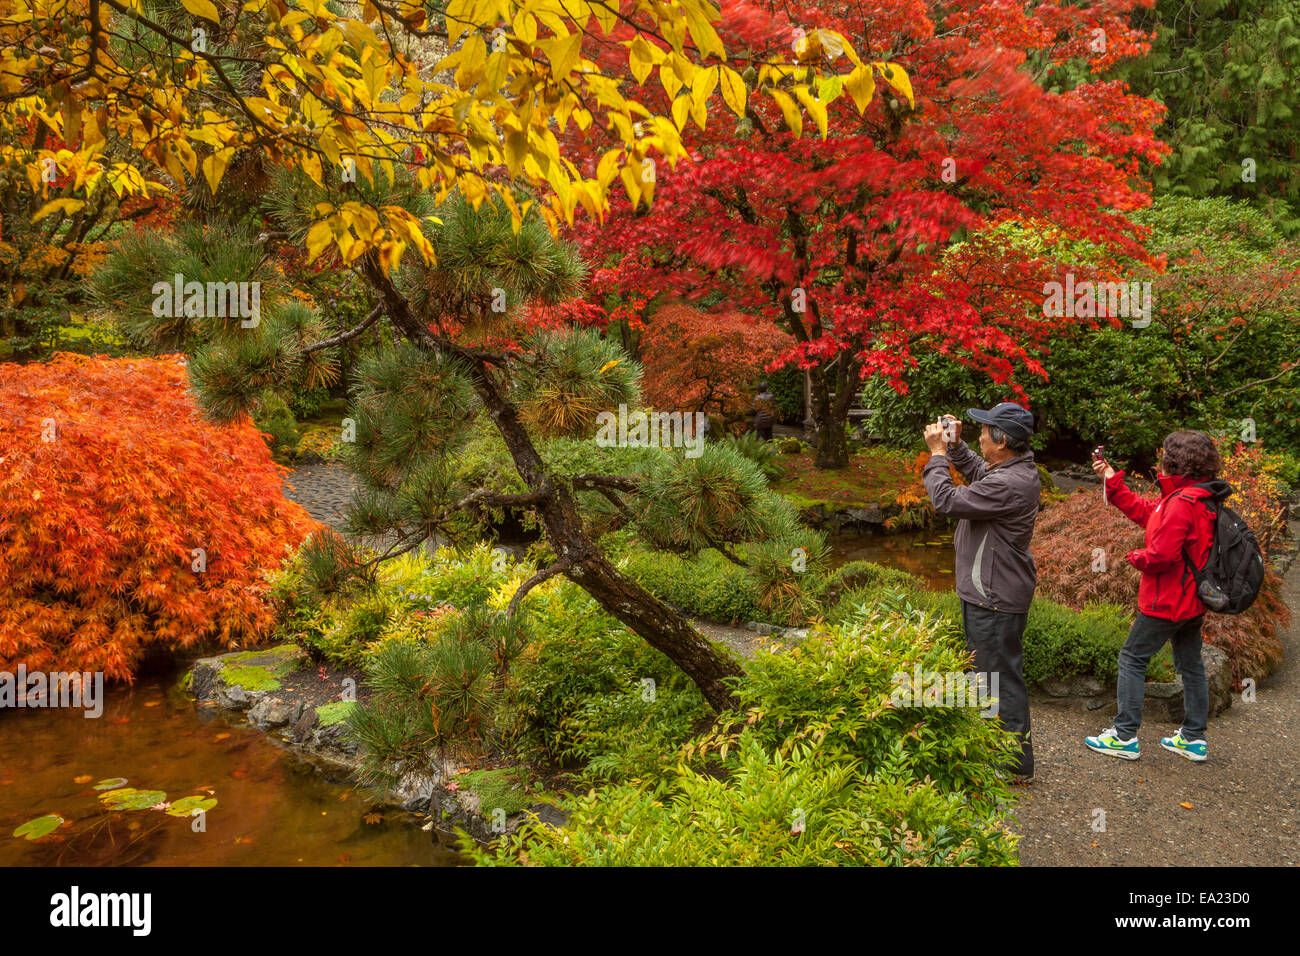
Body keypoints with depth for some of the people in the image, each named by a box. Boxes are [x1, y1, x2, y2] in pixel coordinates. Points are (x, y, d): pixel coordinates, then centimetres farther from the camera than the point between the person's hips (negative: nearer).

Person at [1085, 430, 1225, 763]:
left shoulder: (1181, 503, -24)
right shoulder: (1202, 498, 8)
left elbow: (1162, 555, -30)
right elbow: (1144, 511, 17)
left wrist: (1137, 557, -9)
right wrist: (1113, 482, 14)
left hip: (1167, 601, -10)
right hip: (1192, 601, 10)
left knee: (1132, 659, 1)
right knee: (1190, 664, 16)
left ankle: (1125, 737, 5)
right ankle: (1194, 738, 25)